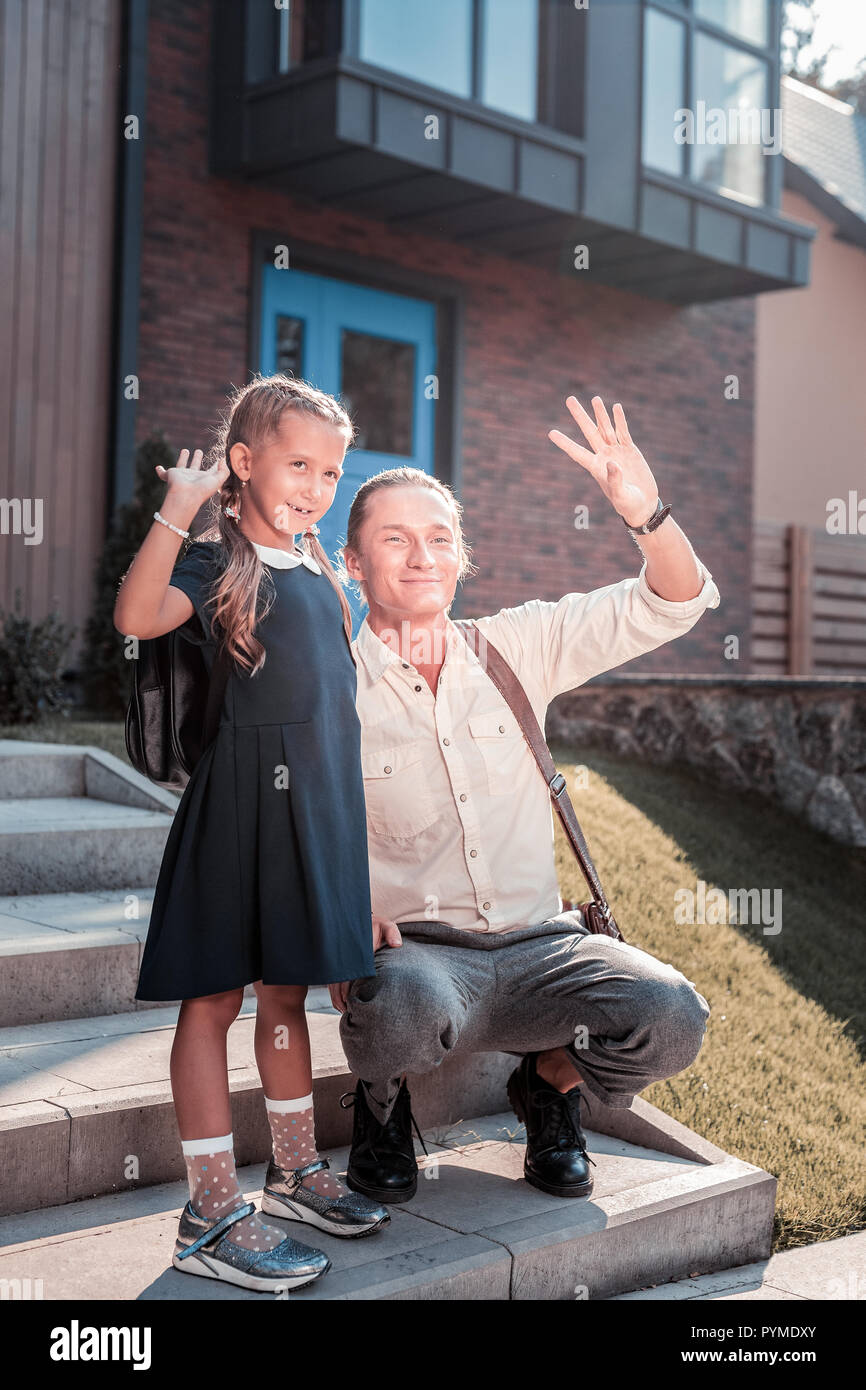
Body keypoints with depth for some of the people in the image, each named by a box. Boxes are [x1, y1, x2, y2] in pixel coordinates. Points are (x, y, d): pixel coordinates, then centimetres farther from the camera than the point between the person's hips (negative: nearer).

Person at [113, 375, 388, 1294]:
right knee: (215, 996, 0)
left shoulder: (318, 569, 14)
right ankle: (212, 1217, 8)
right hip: (240, 805, -7)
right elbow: (137, 616, -29)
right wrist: (177, 508, -30)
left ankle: (294, 1173, 32)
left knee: (287, 991, 18)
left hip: (318, 807, 7)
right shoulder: (215, 563, -7)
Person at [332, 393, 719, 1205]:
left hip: (538, 946, 3)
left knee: (672, 1020, -25)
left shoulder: (516, 647, 5)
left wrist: (646, 512, -18)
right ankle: (382, 1103, 2)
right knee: (407, 1003, -38)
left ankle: (550, 1081, 11)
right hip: (417, 950, -2)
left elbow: (670, 606, 2)